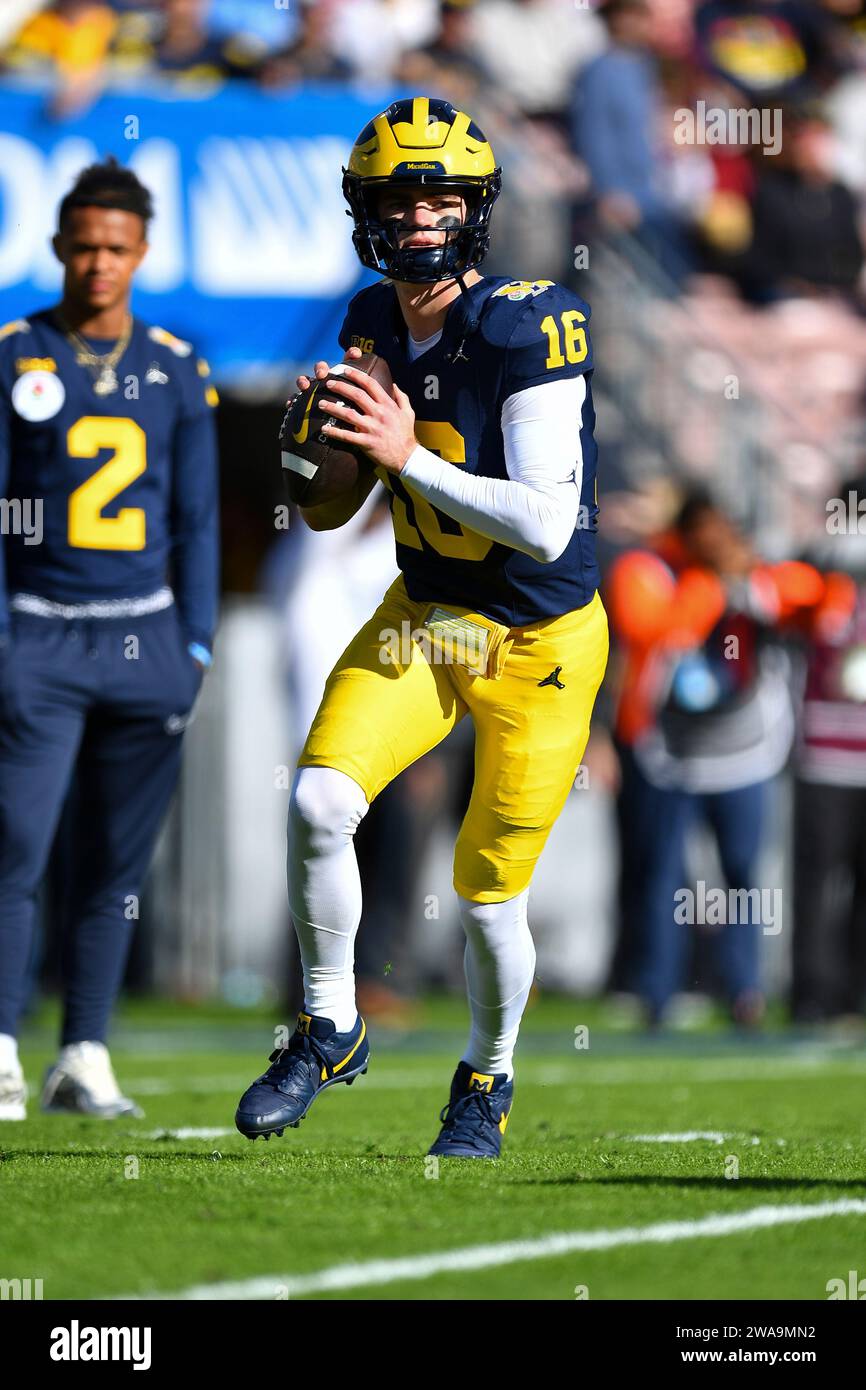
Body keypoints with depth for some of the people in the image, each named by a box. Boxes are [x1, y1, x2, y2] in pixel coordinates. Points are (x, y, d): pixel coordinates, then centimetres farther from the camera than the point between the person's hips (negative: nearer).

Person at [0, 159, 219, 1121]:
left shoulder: (176, 372, 9)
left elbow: (196, 519, 12)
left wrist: (194, 645, 5)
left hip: (144, 641, 3)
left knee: (116, 861, 5)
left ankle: (84, 1059, 10)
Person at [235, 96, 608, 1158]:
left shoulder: (530, 329, -22)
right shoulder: (374, 325, -1)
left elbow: (547, 526, -28)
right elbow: (327, 514, 9)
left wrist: (410, 458, -31)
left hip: (540, 641, -5)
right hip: (422, 618, 5)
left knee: (489, 899, 1)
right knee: (318, 800, -19)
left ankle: (488, 1078, 30)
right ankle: (329, 1030, 3)